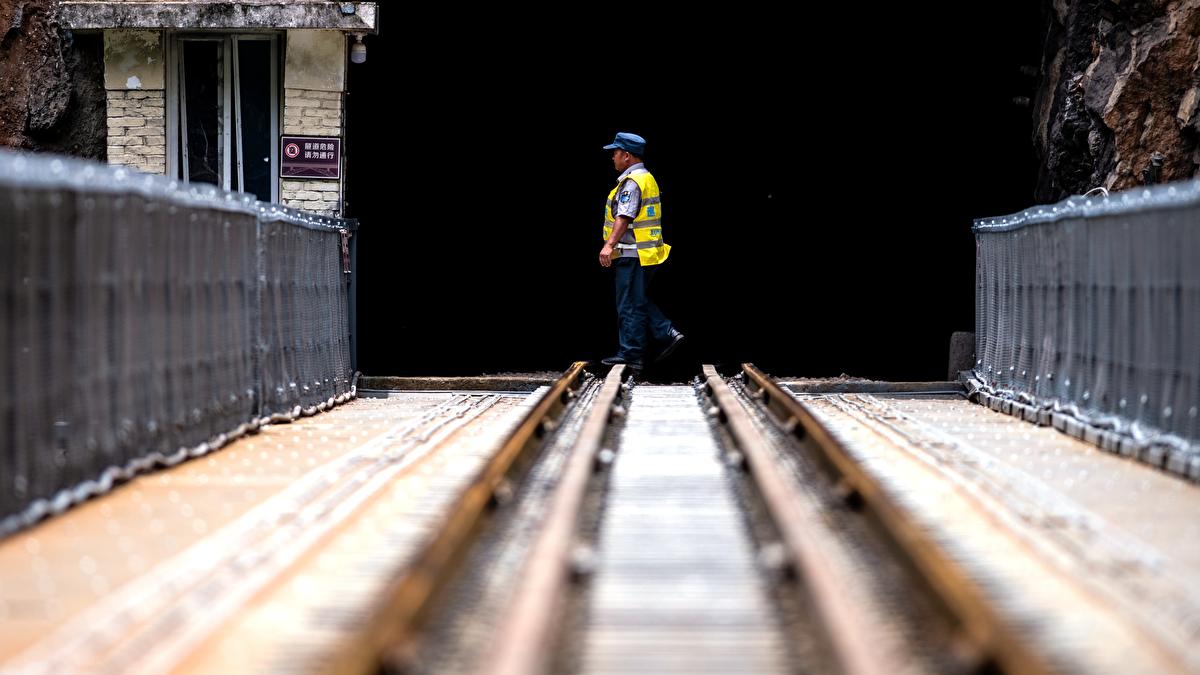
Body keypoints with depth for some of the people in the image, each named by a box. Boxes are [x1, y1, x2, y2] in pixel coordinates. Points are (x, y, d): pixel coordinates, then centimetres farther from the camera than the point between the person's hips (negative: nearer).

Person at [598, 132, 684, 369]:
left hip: (633, 254, -10)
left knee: (630, 305, -4)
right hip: (646, 253, 10)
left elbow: (624, 217, -25)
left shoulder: (631, 182, -15)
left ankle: (630, 355, 0)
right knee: (640, 302, 17)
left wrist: (609, 245, -33)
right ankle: (667, 335, 9)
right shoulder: (647, 178, 17)